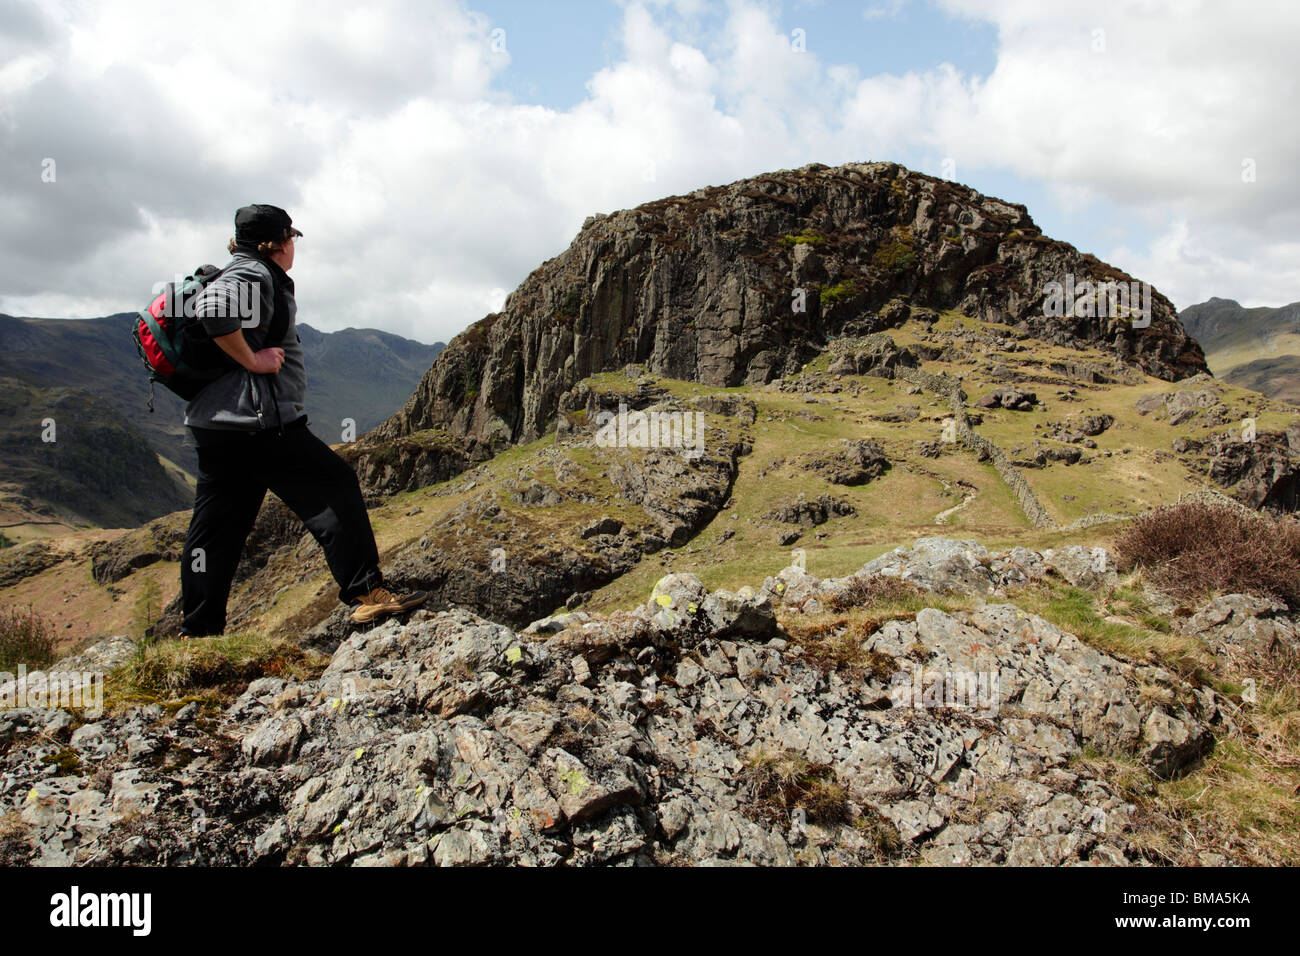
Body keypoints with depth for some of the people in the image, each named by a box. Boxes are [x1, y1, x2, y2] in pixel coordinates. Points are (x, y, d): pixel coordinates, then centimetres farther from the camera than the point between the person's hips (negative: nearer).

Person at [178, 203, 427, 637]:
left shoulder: (243, 274, 23)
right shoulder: (254, 275, -8)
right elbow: (212, 308, -28)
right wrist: (251, 360, -20)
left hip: (214, 423, 11)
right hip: (260, 421, -10)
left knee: (216, 527, 11)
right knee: (335, 486, -5)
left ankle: (198, 630, 17)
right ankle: (366, 592, -8)